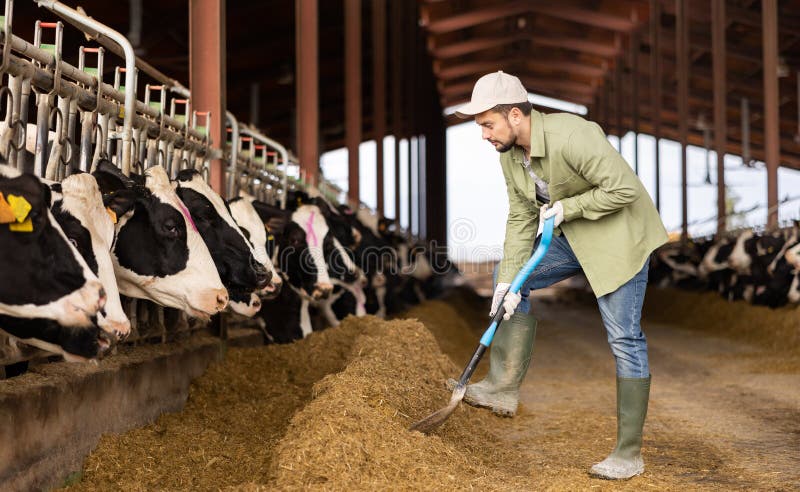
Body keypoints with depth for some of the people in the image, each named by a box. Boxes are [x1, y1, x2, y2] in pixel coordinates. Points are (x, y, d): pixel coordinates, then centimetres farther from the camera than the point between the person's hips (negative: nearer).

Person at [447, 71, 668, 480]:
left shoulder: (570, 136, -30)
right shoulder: (510, 155, -3)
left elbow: (624, 189, -29)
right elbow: (521, 220, 0)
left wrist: (567, 207, -22)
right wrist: (510, 279, -7)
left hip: (620, 235, -9)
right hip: (573, 235, 9)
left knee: (624, 338, -7)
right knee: (507, 277, 10)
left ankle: (629, 454, 1)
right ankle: (503, 389, 14)